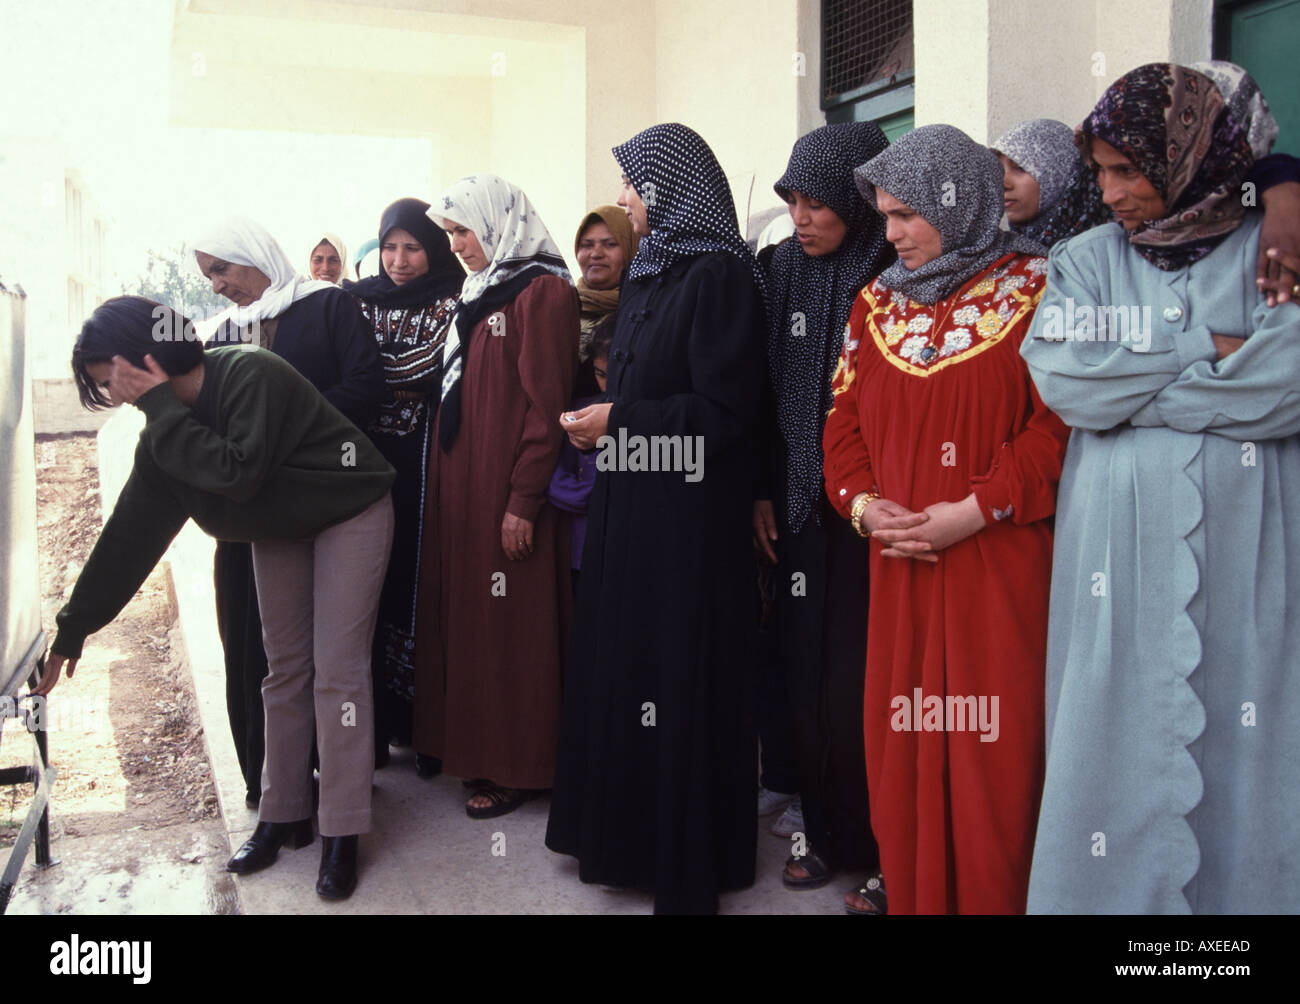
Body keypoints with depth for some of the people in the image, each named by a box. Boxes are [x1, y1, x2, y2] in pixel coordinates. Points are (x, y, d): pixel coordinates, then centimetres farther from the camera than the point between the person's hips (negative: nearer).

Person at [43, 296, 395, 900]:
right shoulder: (167, 430, -6)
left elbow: (237, 473, -37)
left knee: (337, 670, -9)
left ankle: (341, 837, -1)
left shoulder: (253, 375, -29)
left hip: (350, 514, -7)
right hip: (280, 528, 7)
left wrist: (160, 406, -31)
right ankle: (284, 815, 22)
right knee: (285, 668, 10)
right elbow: (128, 535, -3)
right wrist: (71, 632, -2)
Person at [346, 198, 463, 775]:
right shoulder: (360, 299, 15)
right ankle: (375, 724, 11)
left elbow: (430, 370, -12)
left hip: (426, 465, -3)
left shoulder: (453, 303, 1)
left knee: (421, 582, -2)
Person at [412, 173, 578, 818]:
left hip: (505, 490, -8)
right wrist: (445, 484, 14)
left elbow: (546, 404, -17)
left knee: (509, 625, -1)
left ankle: (516, 766, 12)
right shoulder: (478, 293, 16)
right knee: (464, 613, 13)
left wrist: (523, 500, -20)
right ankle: (473, 744, 26)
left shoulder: (542, 291, -10)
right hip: (458, 484, 8)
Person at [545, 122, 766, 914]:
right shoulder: (647, 272, 14)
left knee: (681, 672, 1)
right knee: (623, 661, 13)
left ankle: (688, 860, 17)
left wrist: (618, 420, -12)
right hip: (630, 502, 8)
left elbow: (723, 408, -17)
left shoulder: (718, 274, -11)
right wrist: (600, 419, 4)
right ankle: (628, 832, 29)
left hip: (689, 514, -8)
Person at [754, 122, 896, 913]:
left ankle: (882, 854, 16)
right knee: (805, 677, 9)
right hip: (800, 509, 5)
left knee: (861, 687, 0)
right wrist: (763, 491, 7)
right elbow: (766, 389, 11)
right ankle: (824, 832, 25)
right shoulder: (785, 271, 9)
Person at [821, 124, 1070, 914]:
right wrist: (863, 504, -4)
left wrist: (978, 508, -16)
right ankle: (909, 894, 25)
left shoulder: (1032, 291, -1)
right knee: (900, 748, 9)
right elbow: (844, 419, 12)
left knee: (993, 745, -1)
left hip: (1001, 566, -4)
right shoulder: (878, 302, 13)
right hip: (900, 564, 4)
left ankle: (994, 898, 17)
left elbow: (1059, 419, -8)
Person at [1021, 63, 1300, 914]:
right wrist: (1208, 351, -6)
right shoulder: (1087, 259, 9)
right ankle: (1108, 891, 18)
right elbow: (1061, 375, -8)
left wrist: (1126, 384, -10)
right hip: (1118, 555, 1)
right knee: (1115, 748, 4)